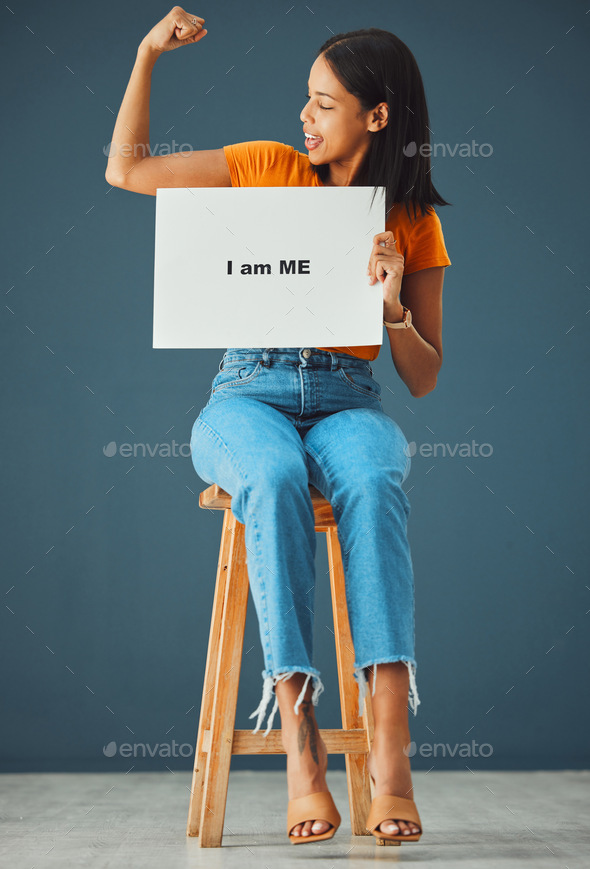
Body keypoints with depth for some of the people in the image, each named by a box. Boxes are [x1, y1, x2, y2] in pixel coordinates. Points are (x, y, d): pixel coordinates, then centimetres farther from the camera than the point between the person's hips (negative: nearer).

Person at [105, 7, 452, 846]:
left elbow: (423, 379, 9)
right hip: (249, 395, 0)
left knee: (374, 485, -38)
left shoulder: (415, 223, 10)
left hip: (349, 403, 0)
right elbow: (125, 169, 15)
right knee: (275, 481, -38)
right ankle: (300, 742, -39)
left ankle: (390, 752, -44)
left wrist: (392, 303, -10)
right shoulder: (268, 170, 11)